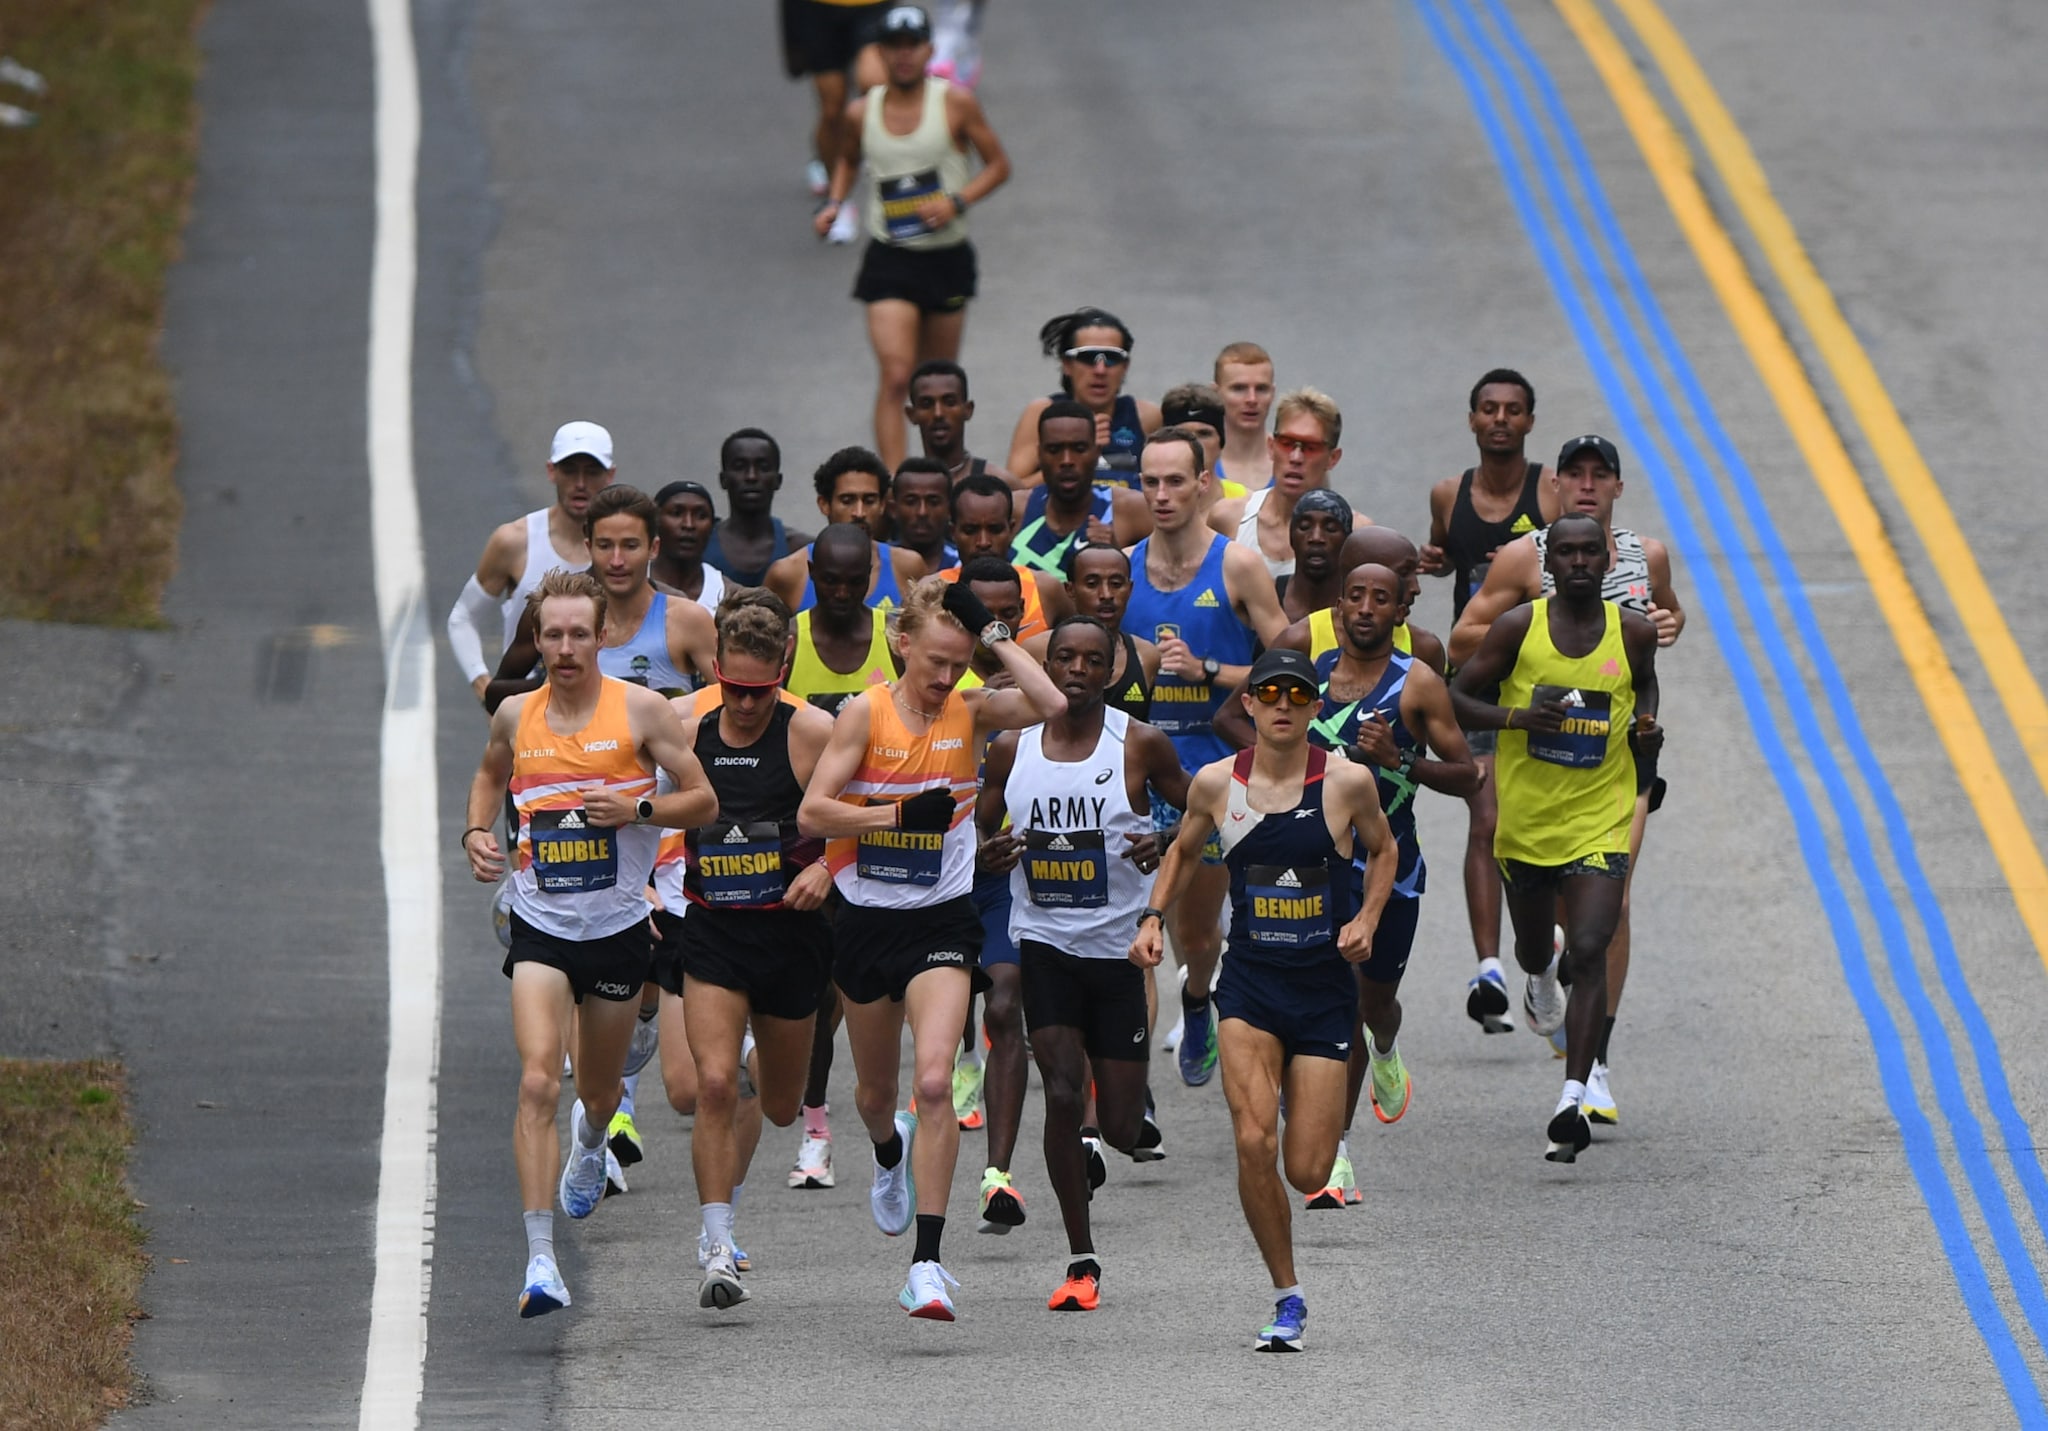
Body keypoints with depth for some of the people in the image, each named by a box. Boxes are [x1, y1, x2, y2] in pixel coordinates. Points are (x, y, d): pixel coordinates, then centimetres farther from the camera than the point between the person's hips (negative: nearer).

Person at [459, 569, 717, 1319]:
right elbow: (490, 774, 24)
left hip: (618, 928, 0)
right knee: (538, 1081, -19)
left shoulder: (640, 710, -6)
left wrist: (637, 808, -18)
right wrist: (477, 833, 6)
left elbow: (703, 800, -1)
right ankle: (540, 1262, -23)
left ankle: (590, 1143, 59)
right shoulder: (515, 716, 2)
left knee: (599, 1093, 18)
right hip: (540, 926, 0)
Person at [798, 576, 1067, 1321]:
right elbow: (811, 813, -11)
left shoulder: (971, 712, -2)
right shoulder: (866, 713, -6)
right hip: (866, 918, 1)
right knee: (875, 1091, 19)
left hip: (942, 922, -1)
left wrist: (995, 637, -14)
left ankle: (927, 1262, -21)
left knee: (935, 1082, -20)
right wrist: (899, 814, -21)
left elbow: (1051, 704, -21)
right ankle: (890, 1155, 57)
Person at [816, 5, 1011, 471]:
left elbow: (998, 165, 1)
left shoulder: (955, 103, -6)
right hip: (890, 259, 0)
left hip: (947, 257, 0)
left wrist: (958, 202, -15)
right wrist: (834, 202, 5)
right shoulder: (862, 112, 1)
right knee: (895, 378, -15)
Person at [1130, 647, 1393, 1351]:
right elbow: (1182, 851, 17)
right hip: (1250, 982, 1)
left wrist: (1367, 920, -3)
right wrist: (1154, 916, 2)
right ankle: (1288, 1298, -3)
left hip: (1326, 986, -1)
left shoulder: (1346, 783, -6)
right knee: (1255, 1143, -19)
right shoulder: (1216, 784, -2)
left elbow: (1382, 850, 13)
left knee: (1307, 1171, -4)